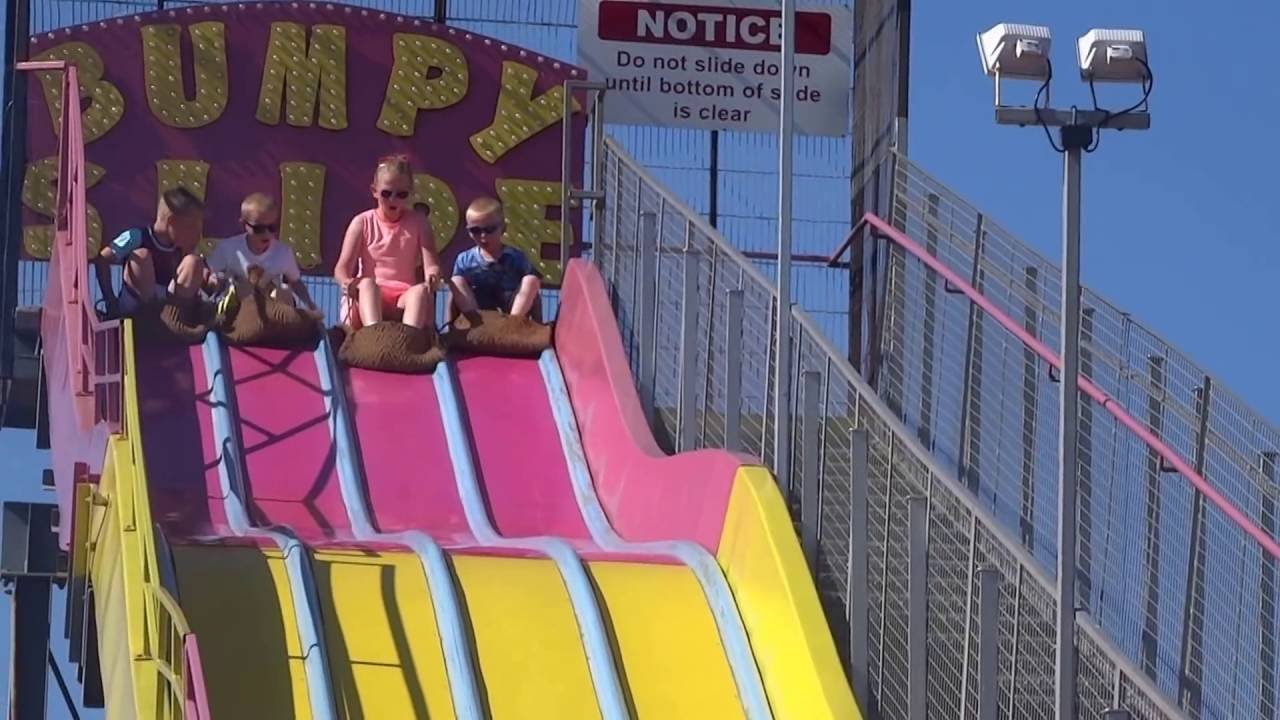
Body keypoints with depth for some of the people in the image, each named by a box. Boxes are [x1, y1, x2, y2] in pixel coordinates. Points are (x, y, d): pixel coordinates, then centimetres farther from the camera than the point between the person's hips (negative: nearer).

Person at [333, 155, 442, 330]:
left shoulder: (418, 223, 9)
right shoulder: (362, 223, 5)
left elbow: (431, 265, -2)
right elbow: (342, 267, -3)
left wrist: (432, 276, -29)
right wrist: (346, 282, -30)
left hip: (404, 299, 1)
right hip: (368, 298, -1)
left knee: (421, 290, -33)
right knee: (367, 283, -35)